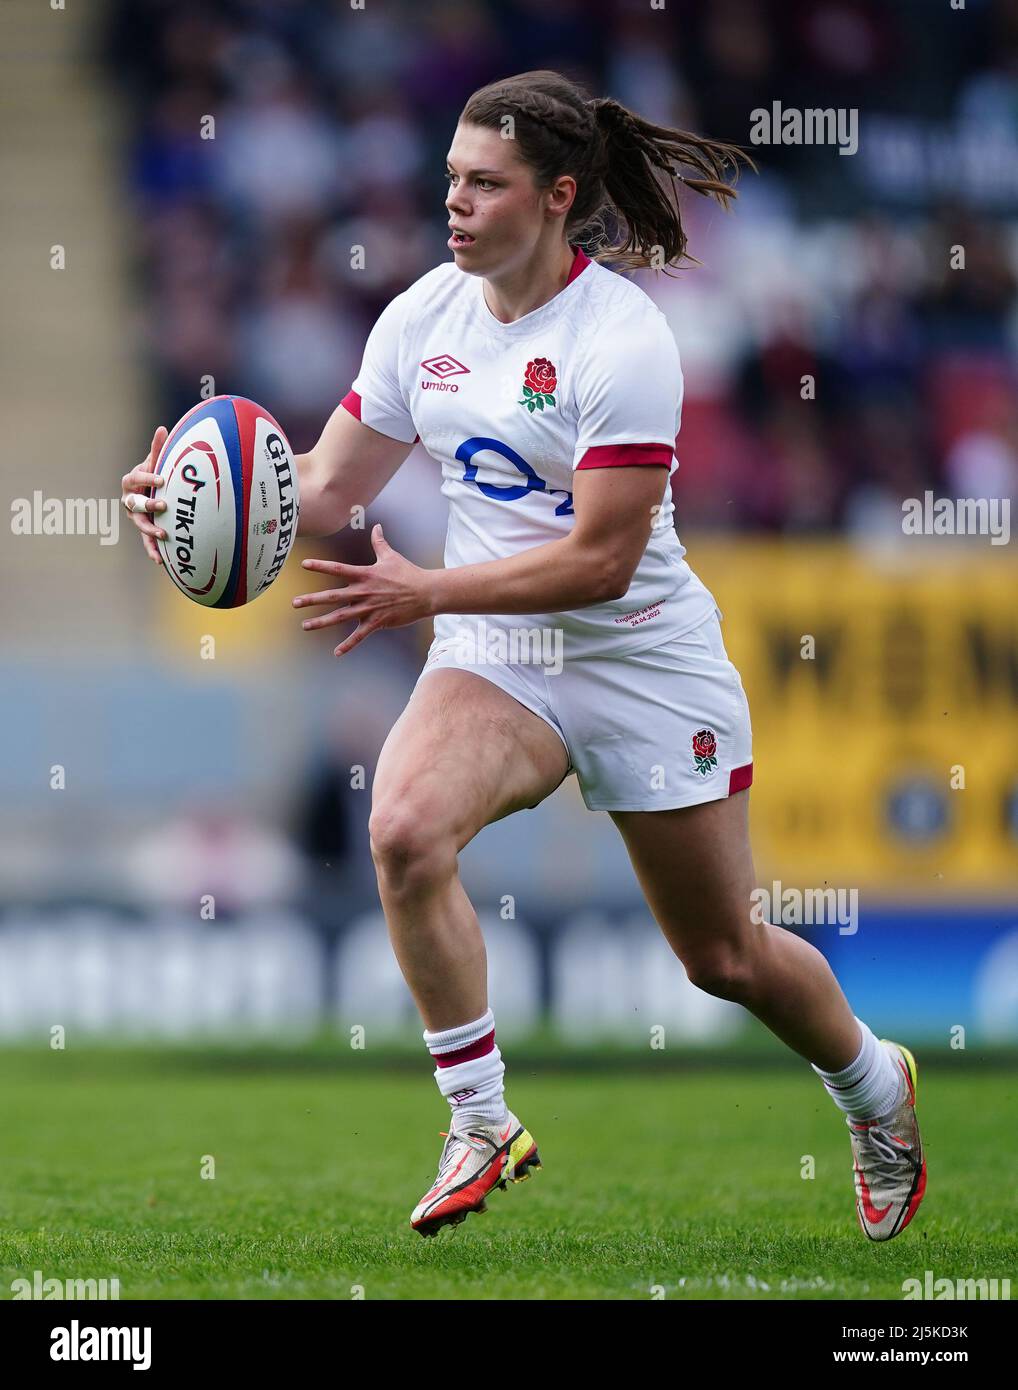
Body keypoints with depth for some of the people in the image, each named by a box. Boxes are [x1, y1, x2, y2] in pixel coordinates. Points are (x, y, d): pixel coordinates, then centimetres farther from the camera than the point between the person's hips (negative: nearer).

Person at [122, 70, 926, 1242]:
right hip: (494, 658, 4)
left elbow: (602, 559, -23)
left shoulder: (621, 341, -20)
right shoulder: (426, 315, -2)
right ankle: (481, 1126, -15)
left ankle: (876, 1086, 42)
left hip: (643, 661, -4)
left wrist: (426, 592, -27)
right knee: (405, 828, -29)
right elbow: (326, 488, 4)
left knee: (726, 957, 9)